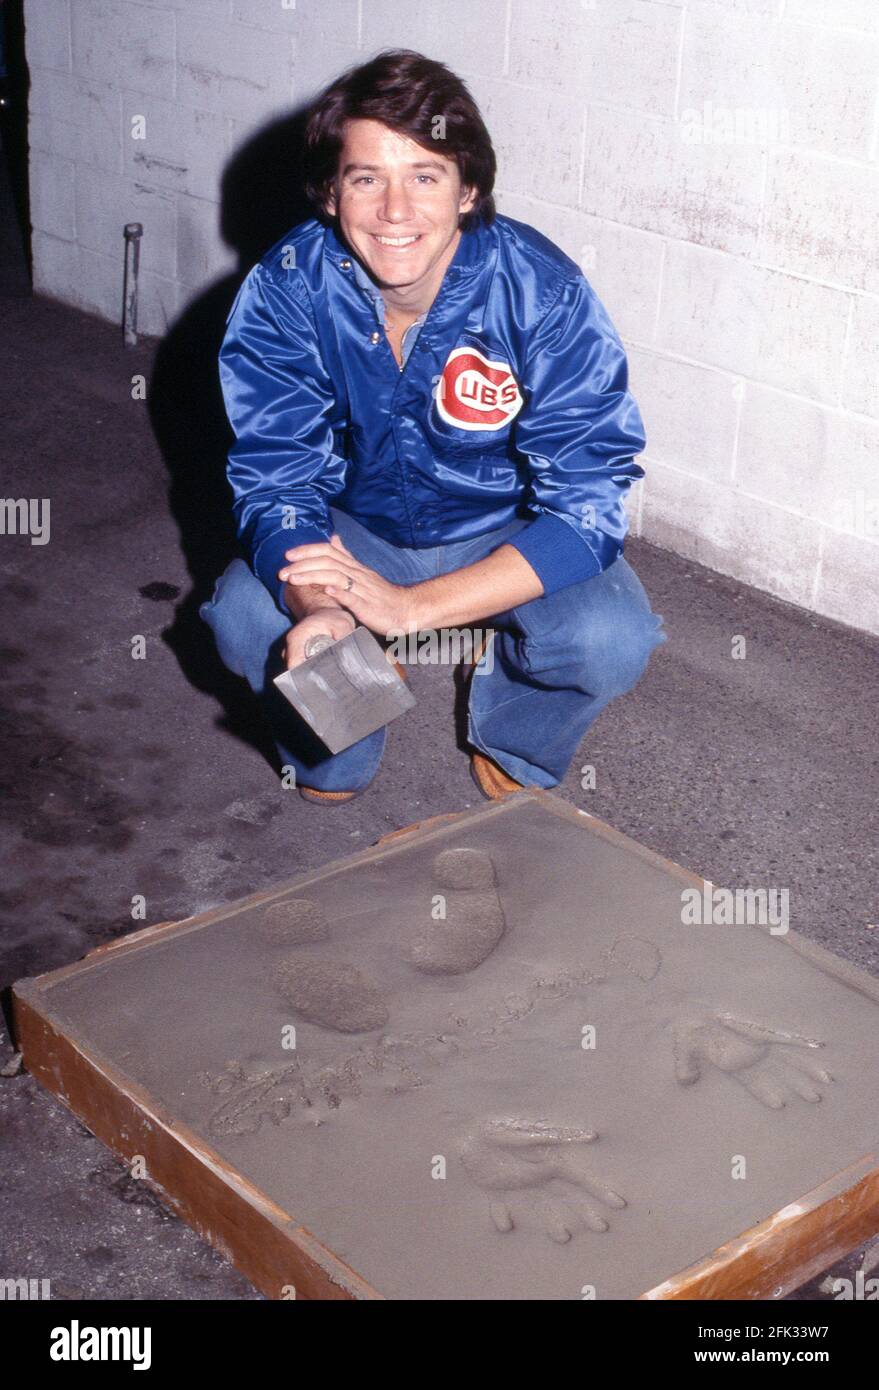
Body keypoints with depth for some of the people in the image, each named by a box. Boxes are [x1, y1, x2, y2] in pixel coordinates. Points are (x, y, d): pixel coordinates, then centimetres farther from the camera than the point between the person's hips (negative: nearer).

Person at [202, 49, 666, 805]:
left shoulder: (547, 295, -27)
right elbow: (276, 477, -19)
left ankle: (516, 753, 6)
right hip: (356, 528, 2)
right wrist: (321, 608, -43)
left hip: (509, 536, -1)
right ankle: (334, 754, 8)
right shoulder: (284, 291, -21)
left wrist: (408, 606, -42)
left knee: (609, 638, -30)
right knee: (243, 616, -26)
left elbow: (588, 503, -29)